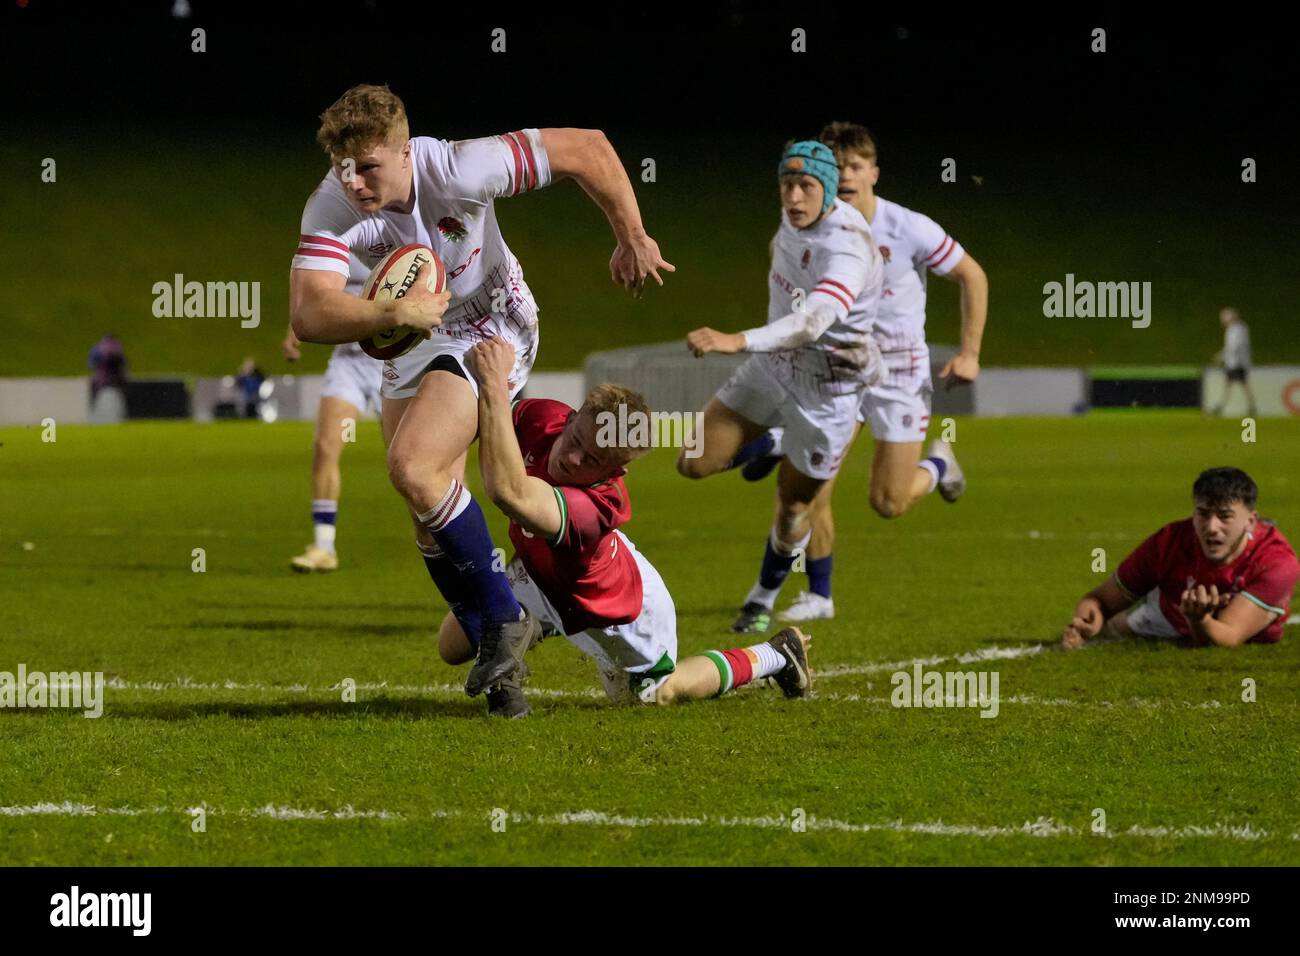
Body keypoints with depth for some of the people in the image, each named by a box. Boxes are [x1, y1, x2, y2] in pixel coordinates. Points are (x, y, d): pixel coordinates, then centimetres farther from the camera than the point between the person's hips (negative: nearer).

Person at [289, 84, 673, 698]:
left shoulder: (459, 170, -32)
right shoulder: (329, 209, -24)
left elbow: (587, 148, -22)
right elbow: (309, 316, -37)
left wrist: (631, 239, -13)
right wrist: (395, 313, -49)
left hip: (491, 329, -5)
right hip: (411, 344, 5)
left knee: (411, 467, -25)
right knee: (427, 518, 5)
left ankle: (503, 619, -10)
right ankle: (497, 658, 21)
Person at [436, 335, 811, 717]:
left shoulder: (597, 506, -51)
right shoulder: (542, 418, -31)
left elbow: (509, 493, -69)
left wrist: (494, 385, -69)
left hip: (614, 611, -5)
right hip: (538, 572, 5)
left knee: (649, 695, 20)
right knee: (454, 646, -5)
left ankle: (775, 656, 37)